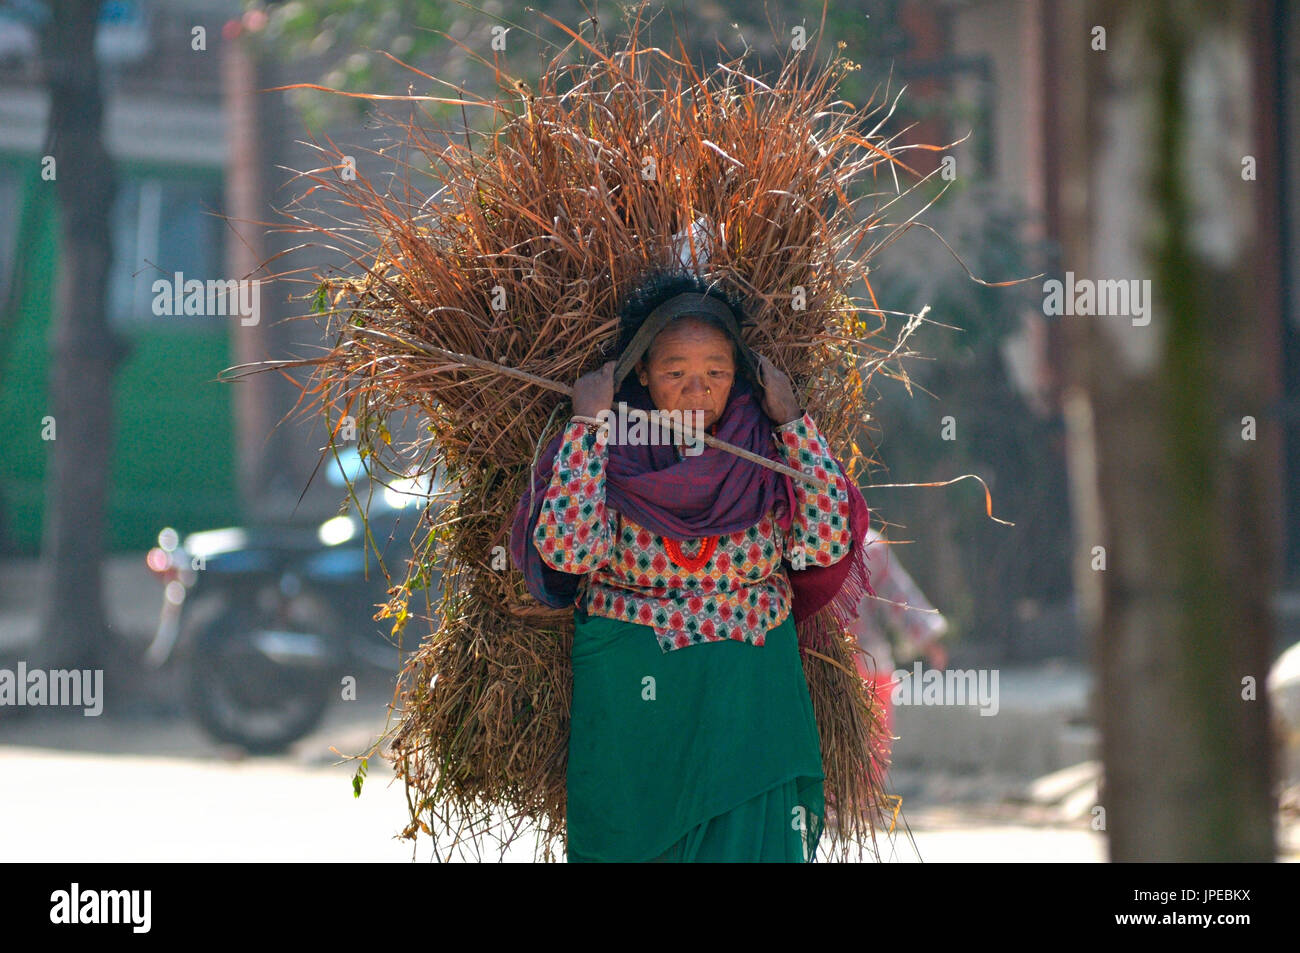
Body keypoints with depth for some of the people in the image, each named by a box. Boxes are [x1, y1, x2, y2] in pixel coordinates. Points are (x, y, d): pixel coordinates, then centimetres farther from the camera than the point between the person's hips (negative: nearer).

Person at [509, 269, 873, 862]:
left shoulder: (766, 453, 0)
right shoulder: (607, 454, -5)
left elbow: (827, 544, -12)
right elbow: (567, 548, -21)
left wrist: (792, 421, -9)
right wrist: (587, 426, -16)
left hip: (751, 705, 1)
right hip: (631, 701, -1)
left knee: (752, 844, -3)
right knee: (630, 841, 5)